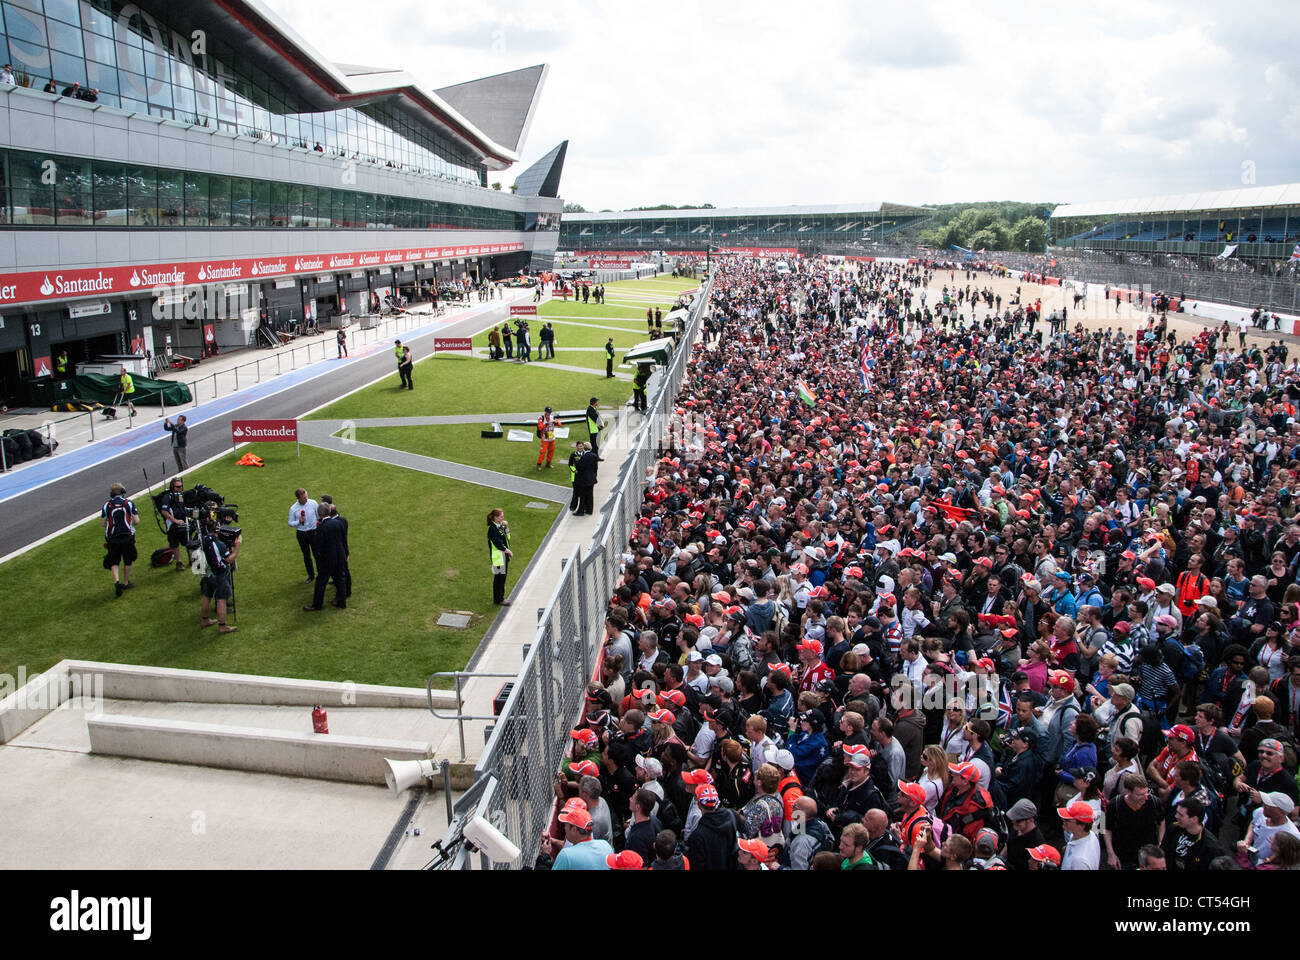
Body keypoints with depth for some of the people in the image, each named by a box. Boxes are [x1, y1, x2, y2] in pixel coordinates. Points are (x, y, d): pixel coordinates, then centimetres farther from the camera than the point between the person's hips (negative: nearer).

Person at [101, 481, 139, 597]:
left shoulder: (106, 505, -3)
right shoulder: (129, 503, -5)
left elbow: (103, 523, -1)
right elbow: (136, 521, -7)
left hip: (112, 538, 1)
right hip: (127, 537, 0)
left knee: (114, 562, 11)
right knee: (127, 561, 16)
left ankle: (116, 581, -10)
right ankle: (126, 582, 25)